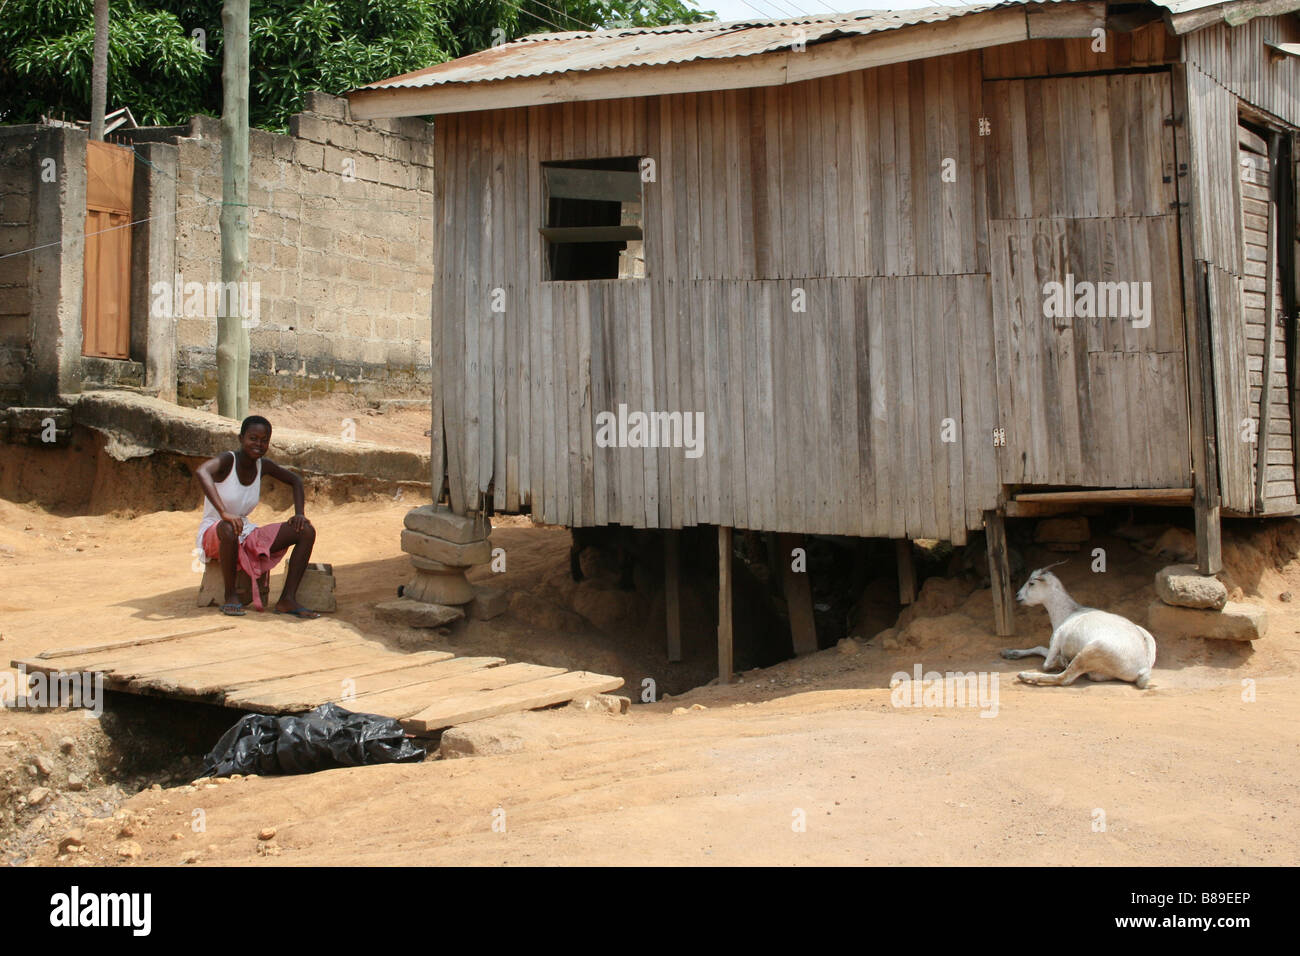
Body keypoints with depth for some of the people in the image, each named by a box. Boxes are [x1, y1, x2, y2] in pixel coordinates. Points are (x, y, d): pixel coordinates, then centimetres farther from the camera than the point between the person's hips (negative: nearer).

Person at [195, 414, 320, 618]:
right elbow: (201, 471, -40)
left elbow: (295, 481, 16)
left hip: (247, 535, 7)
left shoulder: (263, 465, 1)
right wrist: (224, 513, -48)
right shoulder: (228, 460, -18)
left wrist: (299, 514, 0)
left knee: (307, 532, -6)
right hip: (213, 533, -7)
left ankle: (287, 599, -11)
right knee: (229, 529, -43)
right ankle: (230, 595, -21)